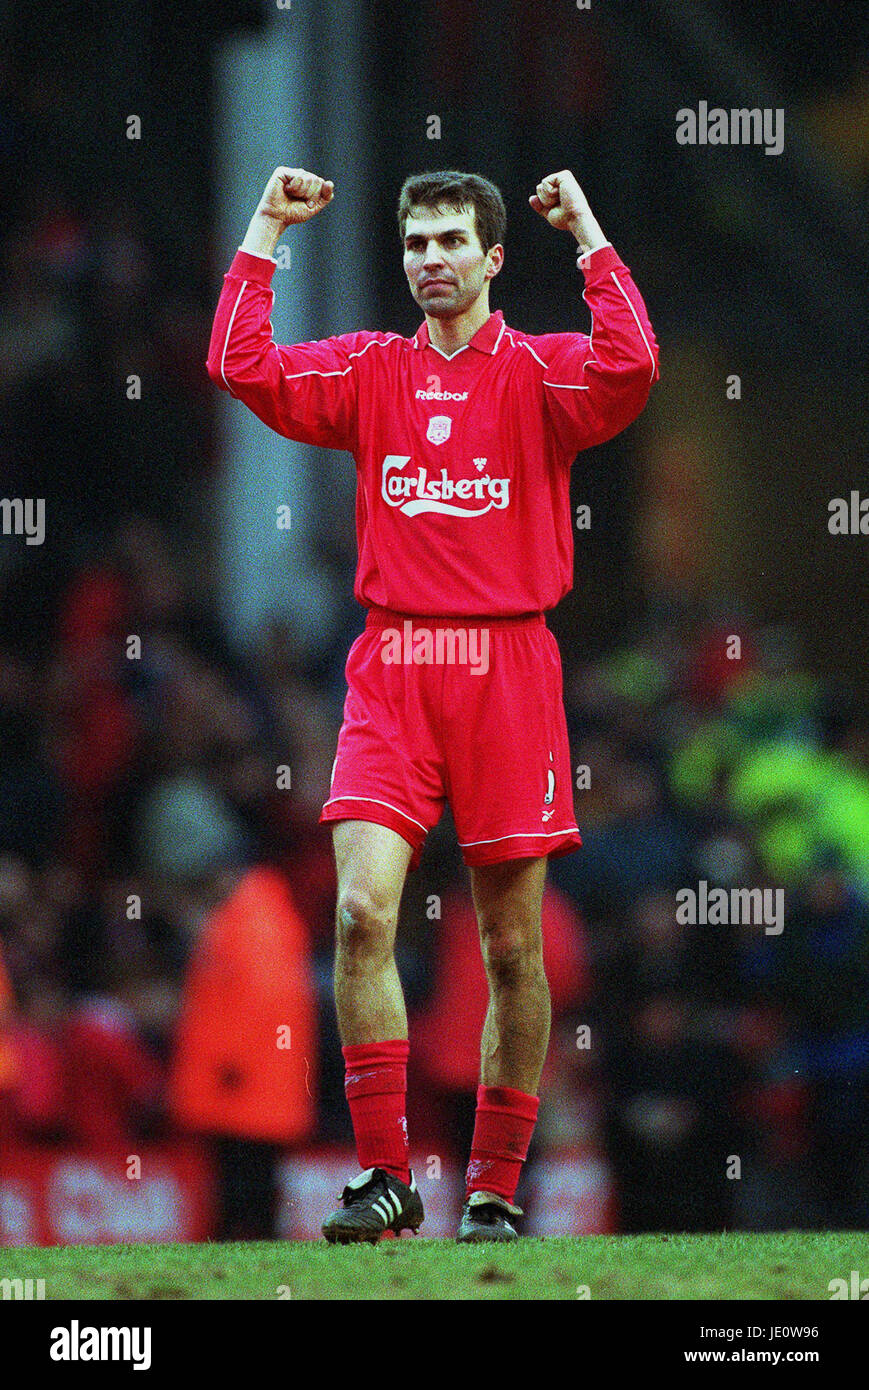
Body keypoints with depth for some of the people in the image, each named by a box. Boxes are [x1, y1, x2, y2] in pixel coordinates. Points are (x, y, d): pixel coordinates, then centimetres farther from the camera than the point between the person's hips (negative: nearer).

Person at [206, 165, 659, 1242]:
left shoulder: (540, 373, 4)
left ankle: (494, 1190, 11)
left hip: (507, 670, -1)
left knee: (512, 945, 2)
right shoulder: (369, 371, 12)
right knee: (361, 909, -15)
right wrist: (265, 234, 2)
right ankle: (383, 1173, -11)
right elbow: (242, 367, 1)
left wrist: (588, 237, -11)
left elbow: (629, 368, -17)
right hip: (390, 667, 1)